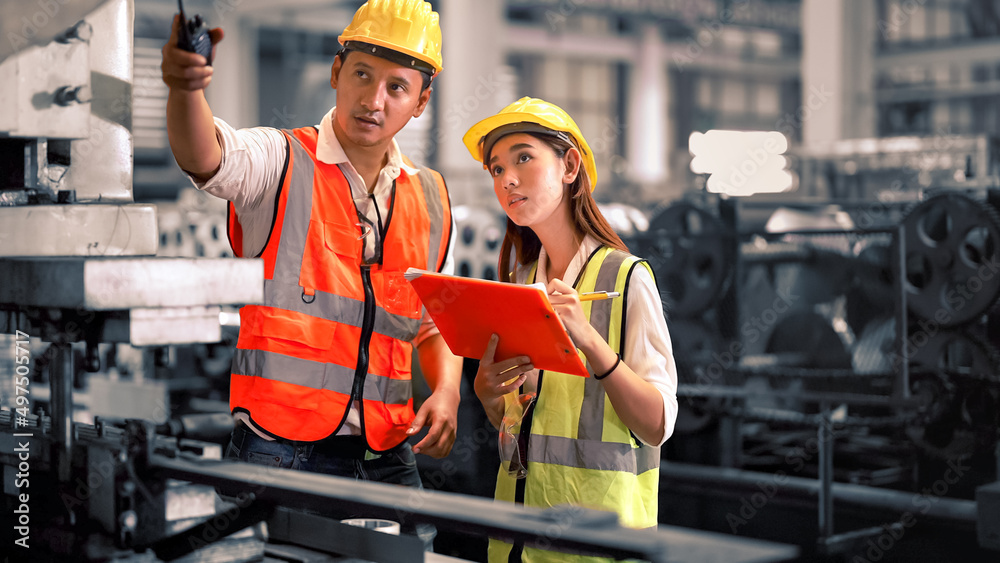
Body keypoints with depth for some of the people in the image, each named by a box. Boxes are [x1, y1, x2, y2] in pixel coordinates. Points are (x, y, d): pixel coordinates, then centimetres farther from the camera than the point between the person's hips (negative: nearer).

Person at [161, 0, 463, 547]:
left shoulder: (431, 200, 12)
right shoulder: (280, 161, -3)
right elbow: (205, 157, -26)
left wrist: (447, 391, 2)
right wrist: (185, 87, -47)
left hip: (386, 457, 5)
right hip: (278, 449, -5)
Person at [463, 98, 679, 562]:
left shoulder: (626, 277, -9)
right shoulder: (520, 280, 7)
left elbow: (657, 426, -15)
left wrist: (591, 341, -27)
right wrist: (486, 392, -8)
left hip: (599, 516, -5)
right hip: (519, 506, 5)